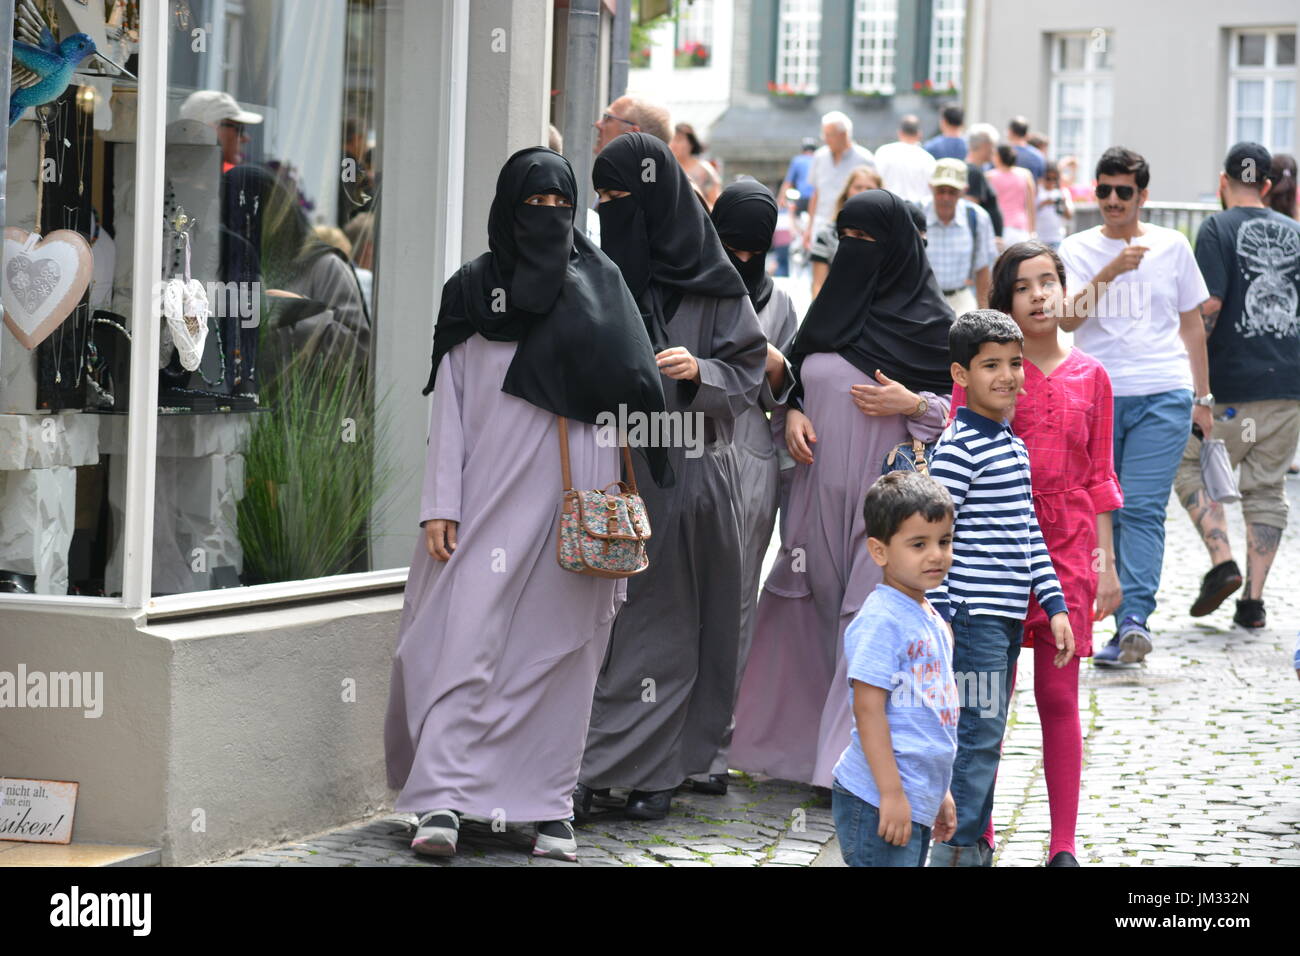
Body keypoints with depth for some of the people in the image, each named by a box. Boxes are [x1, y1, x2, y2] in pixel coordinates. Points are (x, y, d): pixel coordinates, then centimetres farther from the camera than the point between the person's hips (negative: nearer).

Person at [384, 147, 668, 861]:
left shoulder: (600, 284, 8)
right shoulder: (471, 289, 8)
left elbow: (633, 388, 4)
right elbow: (448, 405, 5)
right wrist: (441, 505, -1)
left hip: (574, 494, 1)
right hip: (490, 494, 0)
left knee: (561, 644, 2)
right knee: (467, 636, -8)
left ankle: (550, 805, 8)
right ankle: (442, 801, -11)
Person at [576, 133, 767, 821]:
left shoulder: (712, 285, 0)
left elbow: (750, 371, 2)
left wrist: (701, 372, -15)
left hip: (681, 471, -2)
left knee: (661, 618, 0)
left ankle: (654, 770, 6)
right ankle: (586, 769, 4)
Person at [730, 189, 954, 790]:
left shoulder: (929, 321, -3)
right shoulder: (831, 306, 12)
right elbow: (793, 380, 21)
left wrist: (913, 404, -16)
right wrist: (790, 416, 1)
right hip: (820, 486, 5)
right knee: (806, 613, 8)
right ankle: (798, 743, 19)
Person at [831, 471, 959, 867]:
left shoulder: (931, 621, 15)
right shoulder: (881, 620, -15)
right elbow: (868, 708, -18)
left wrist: (939, 793, 25)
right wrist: (892, 794, -20)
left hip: (917, 803, 9)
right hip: (879, 804, -9)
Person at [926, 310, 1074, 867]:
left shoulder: (1014, 446, 15)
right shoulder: (957, 449, -12)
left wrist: (1054, 603, 16)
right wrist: (937, 621, -18)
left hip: (1009, 616, 9)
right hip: (974, 615, -9)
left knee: (985, 738, 13)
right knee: (979, 736, -9)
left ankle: (974, 848, 20)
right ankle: (955, 851, -3)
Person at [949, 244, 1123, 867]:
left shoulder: (1089, 377, 8)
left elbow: (1099, 478, 11)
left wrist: (1106, 562, 7)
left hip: (1067, 547, 2)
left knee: (1059, 698, 1)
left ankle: (1063, 845, 4)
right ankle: (978, 834, 12)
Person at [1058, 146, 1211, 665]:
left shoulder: (1172, 246, 10)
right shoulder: (1077, 249, 7)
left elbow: (1192, 325, 17)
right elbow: (1068, 318, -7)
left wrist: (1203, 398, 16)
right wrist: (1108, 272, -20)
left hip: (1164, 395, -1)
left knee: (1142, 509, -14)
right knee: (1106, 512, 3)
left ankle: (1134, 619, -23)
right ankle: (1129, 625, 13)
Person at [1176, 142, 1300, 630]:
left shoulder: (1218, 229, -4)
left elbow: (1208, 305, -14)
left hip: (1232, 383, -5)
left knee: (1190, 466, 12)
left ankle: (1222, 561, -5)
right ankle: (1253, 599, 6)